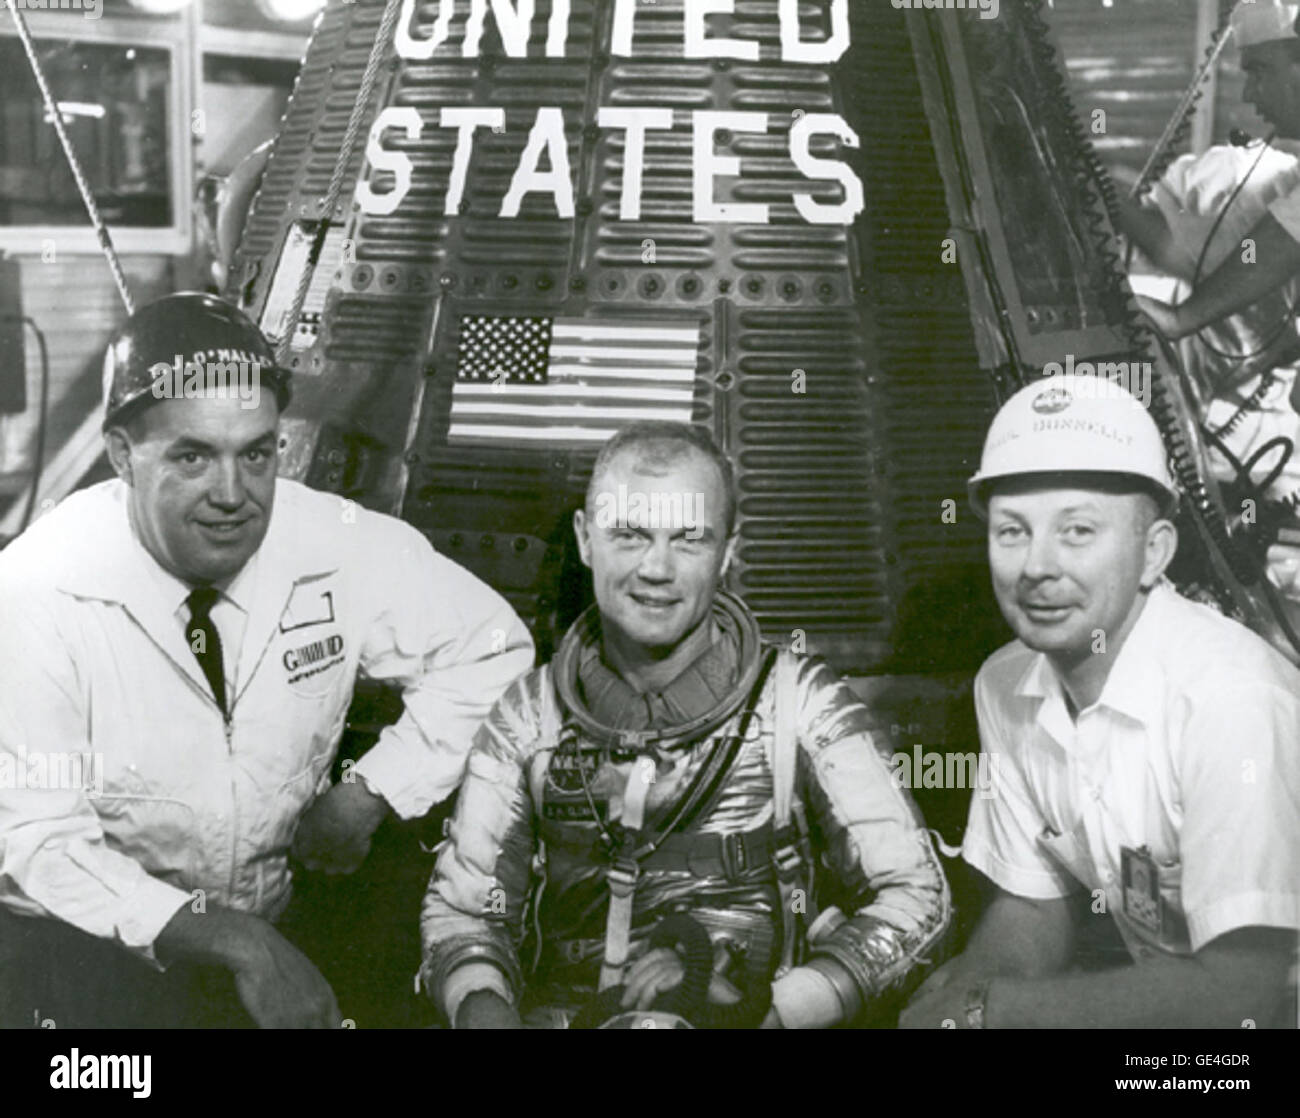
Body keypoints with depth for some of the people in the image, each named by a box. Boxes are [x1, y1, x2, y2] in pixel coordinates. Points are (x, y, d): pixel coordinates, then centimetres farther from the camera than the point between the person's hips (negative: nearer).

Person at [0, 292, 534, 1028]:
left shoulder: (340, 547, -14)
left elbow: (489, 650, 0)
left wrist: (368, 797, -9)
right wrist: (233, 940, -27)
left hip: (284, 920, 3)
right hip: (104, 947, -2)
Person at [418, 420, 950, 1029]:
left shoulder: (797, 698, 2)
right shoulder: (529, 713, 9)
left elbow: (913, 893, 0)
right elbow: (460, 906, 9)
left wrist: (774, 1012, -15)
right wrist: (482, 1006, -15)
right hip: (553, 1014, 3)